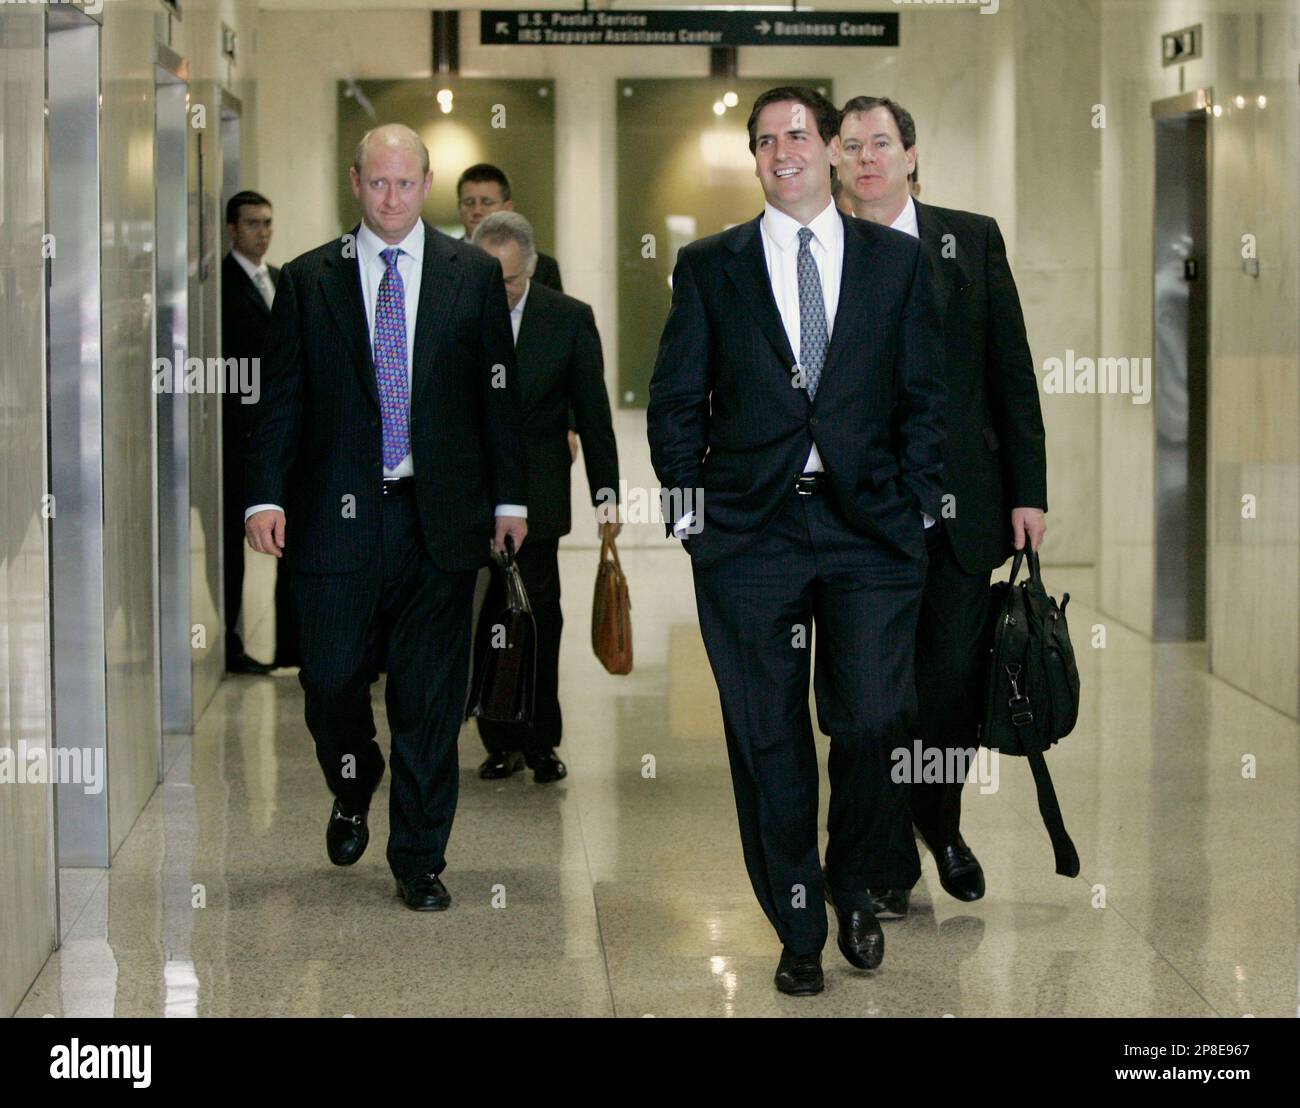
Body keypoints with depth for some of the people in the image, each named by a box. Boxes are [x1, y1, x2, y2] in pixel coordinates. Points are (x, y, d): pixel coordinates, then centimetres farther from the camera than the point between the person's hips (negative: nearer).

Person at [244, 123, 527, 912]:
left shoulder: (474, 275, 7)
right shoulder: (309, 280, 6)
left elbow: (499, 392, 7)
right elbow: (283, 398, 5)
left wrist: (509, 497, 3)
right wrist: (268, 496, -5)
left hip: (439, 517, 0)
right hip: (337, 515, 0)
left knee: (430, 698, 2)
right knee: (331, 679, 1)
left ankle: (419, 861, 13)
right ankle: (354, 794, 33)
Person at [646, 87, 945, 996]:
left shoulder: (896, 261, 11)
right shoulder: (709, 266, 10)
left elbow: (923, 397, 10)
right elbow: (677, 400, 10)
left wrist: (916, 508, 2)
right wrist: (689, 506, 2)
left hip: (870, 522, 0)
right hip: (750, 532, 0)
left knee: (874, 721, -10)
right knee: (768, 740, 2)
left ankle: (856, 888, 16)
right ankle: (799, 930, 14)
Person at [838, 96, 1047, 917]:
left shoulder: (973, 241, 6)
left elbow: (1013, 373, 6)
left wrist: (1028, 492, 0)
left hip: (960, 508, 1)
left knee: (958, 682, 1)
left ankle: (941, 821, 29)